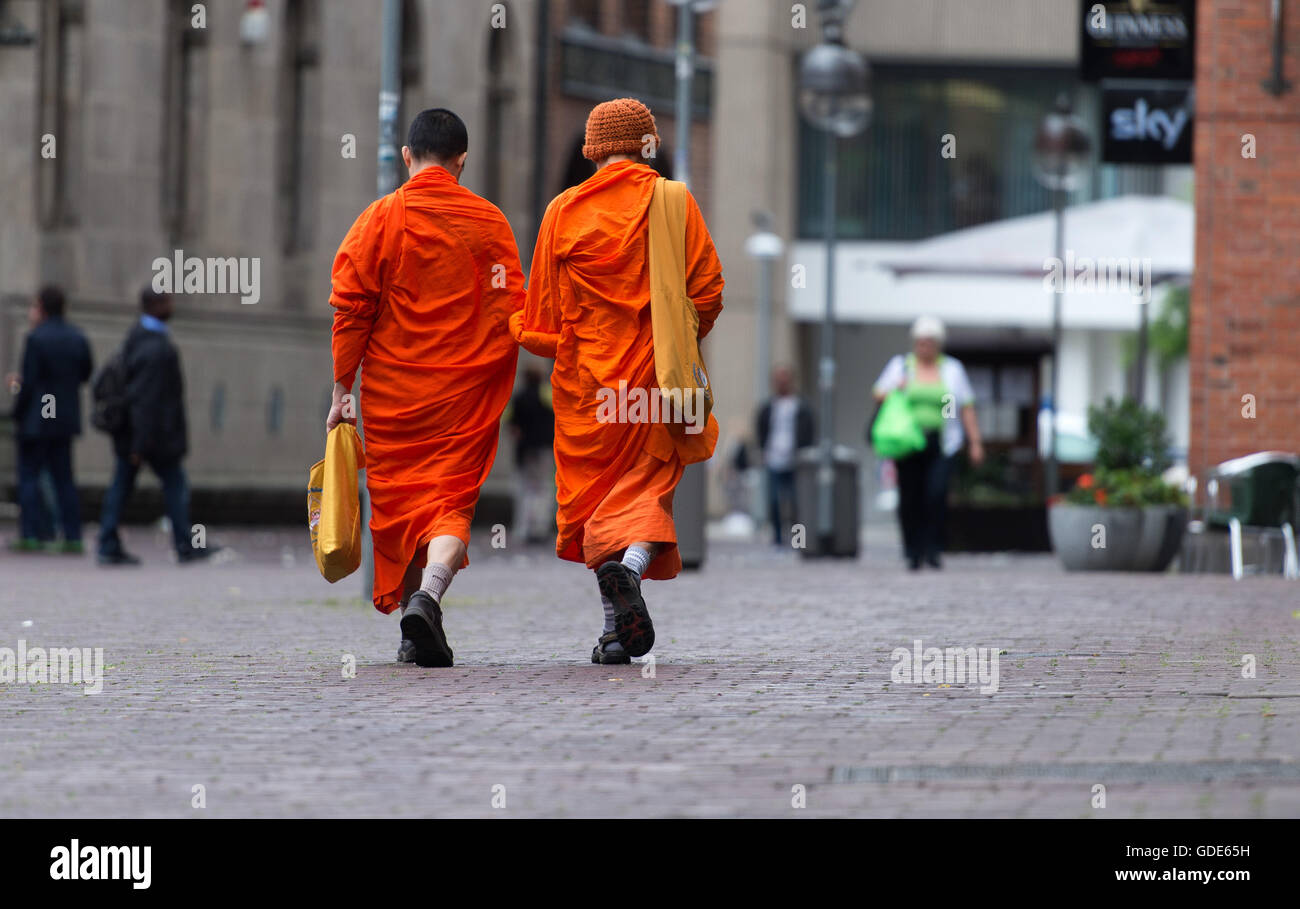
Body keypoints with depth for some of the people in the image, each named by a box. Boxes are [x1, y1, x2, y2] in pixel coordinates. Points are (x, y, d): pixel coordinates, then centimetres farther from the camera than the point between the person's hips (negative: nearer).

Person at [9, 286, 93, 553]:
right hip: (66, 418, 6)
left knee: (29, 475, 1)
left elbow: (30, 383, -16)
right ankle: (72, 536, 5)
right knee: (63, 476, 10)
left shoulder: (36, 338, -14)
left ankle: (33, 533, -5)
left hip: (36, 419, -6)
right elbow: (84, 374, 15)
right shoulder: (78, 338, 6)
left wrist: (17, 414, -4)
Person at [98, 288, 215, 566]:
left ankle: (109, 548, 4)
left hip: (130, 428, 9)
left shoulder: (137, 335, 7)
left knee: (121, 486, 6)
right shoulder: (157, 348, -23)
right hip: (155, 432, -9)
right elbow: (145, 398, -25)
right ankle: (185, 547, 10)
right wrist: (141, 444, -23)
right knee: (175, 484, 3)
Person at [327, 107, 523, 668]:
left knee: (400, 503, 11)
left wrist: (341, 390, 1)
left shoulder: (381, 218, -2)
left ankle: (415, 637, 14)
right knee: (451, 501, -1)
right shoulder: (488, 222, 1)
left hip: (393, 390, 0)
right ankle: (428, 595, -29)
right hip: (467, 393, 0)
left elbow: (350, 309, -4)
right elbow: (513, 312, 1)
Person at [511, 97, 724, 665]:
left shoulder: (564, 211, 0)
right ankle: (632, 564, -27)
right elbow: (707, 288, -3)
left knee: (594, 489, 9)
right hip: (656, 373, -1)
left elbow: (544, 315, 3)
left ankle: (615, 629, 5)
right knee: (648, 484, 5)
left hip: (585, 377, 1)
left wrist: (528, 332, 25)